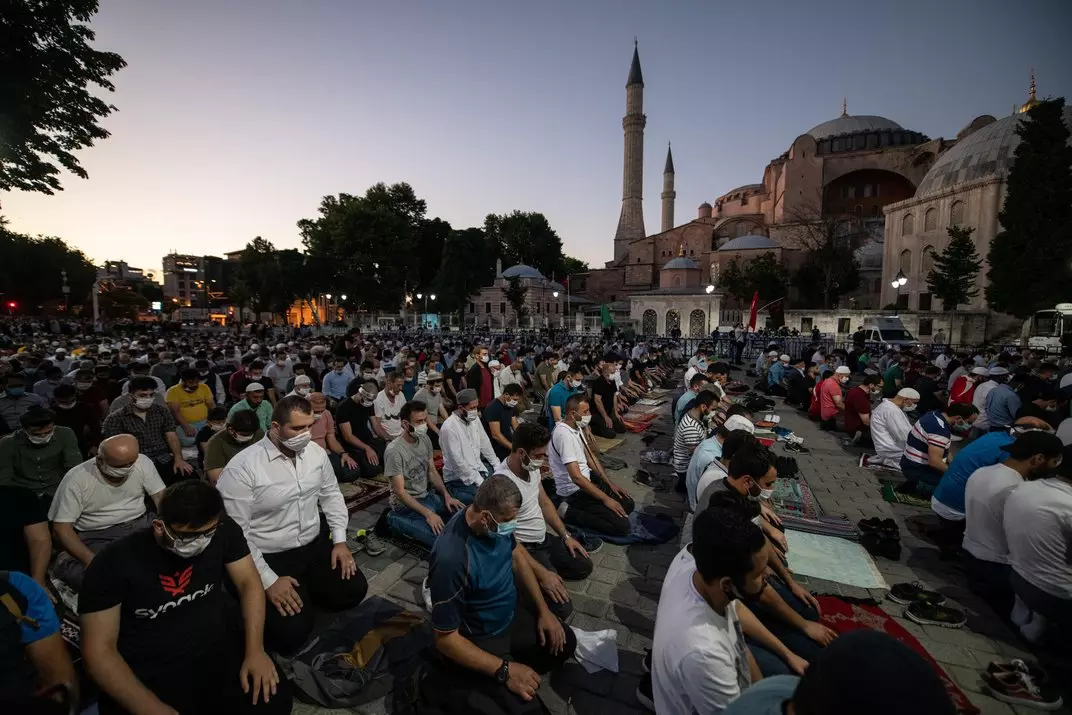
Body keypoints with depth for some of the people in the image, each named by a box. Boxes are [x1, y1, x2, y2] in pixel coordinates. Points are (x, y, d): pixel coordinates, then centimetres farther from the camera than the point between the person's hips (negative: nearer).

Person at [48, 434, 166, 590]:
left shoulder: (142, 462, -7)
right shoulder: (76, 479, -14)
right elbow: (61, 528, -13)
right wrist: (91, 560, -27)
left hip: (139, 525, 3)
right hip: (96, 536, -3)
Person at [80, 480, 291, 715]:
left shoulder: (222, 529, -10)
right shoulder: (113, 564, -15)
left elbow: (248, 582, -2)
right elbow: (99, 649, -12)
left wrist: (255, 650, -13)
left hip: (219, 651, 1)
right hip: (150, 675, -1)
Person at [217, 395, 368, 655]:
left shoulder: (316, 451, -5)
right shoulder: (242, 467, -22)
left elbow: (331, 494, 8)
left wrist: (340, 540, 0)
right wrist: (268, 581, -19)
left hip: (315, 545, 5)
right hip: (270, 557, -5)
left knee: (354, 590, -1)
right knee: (291, 633, -13)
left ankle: (306, 588, 24)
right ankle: (264, 601, 18)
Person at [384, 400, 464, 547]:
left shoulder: (425, 439, 0)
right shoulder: (394, 451, -23)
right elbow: (400, 492, -22)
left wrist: (447, 495, -4)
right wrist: (428, 513, -26)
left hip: (427, 496, 8)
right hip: (406, 504, -8)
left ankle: (420, 524, 10)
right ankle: (397, 521, -4)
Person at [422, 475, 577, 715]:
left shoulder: (497, 522, -16)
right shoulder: (452, 560, -37)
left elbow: (516, 555, 4)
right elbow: (446, 639, -27)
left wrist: (543, 610, 1)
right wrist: (505, 670, -26)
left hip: (511, 614, 8)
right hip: (480, 639, -7)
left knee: (565, 644, 13)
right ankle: (448, 683, 2)